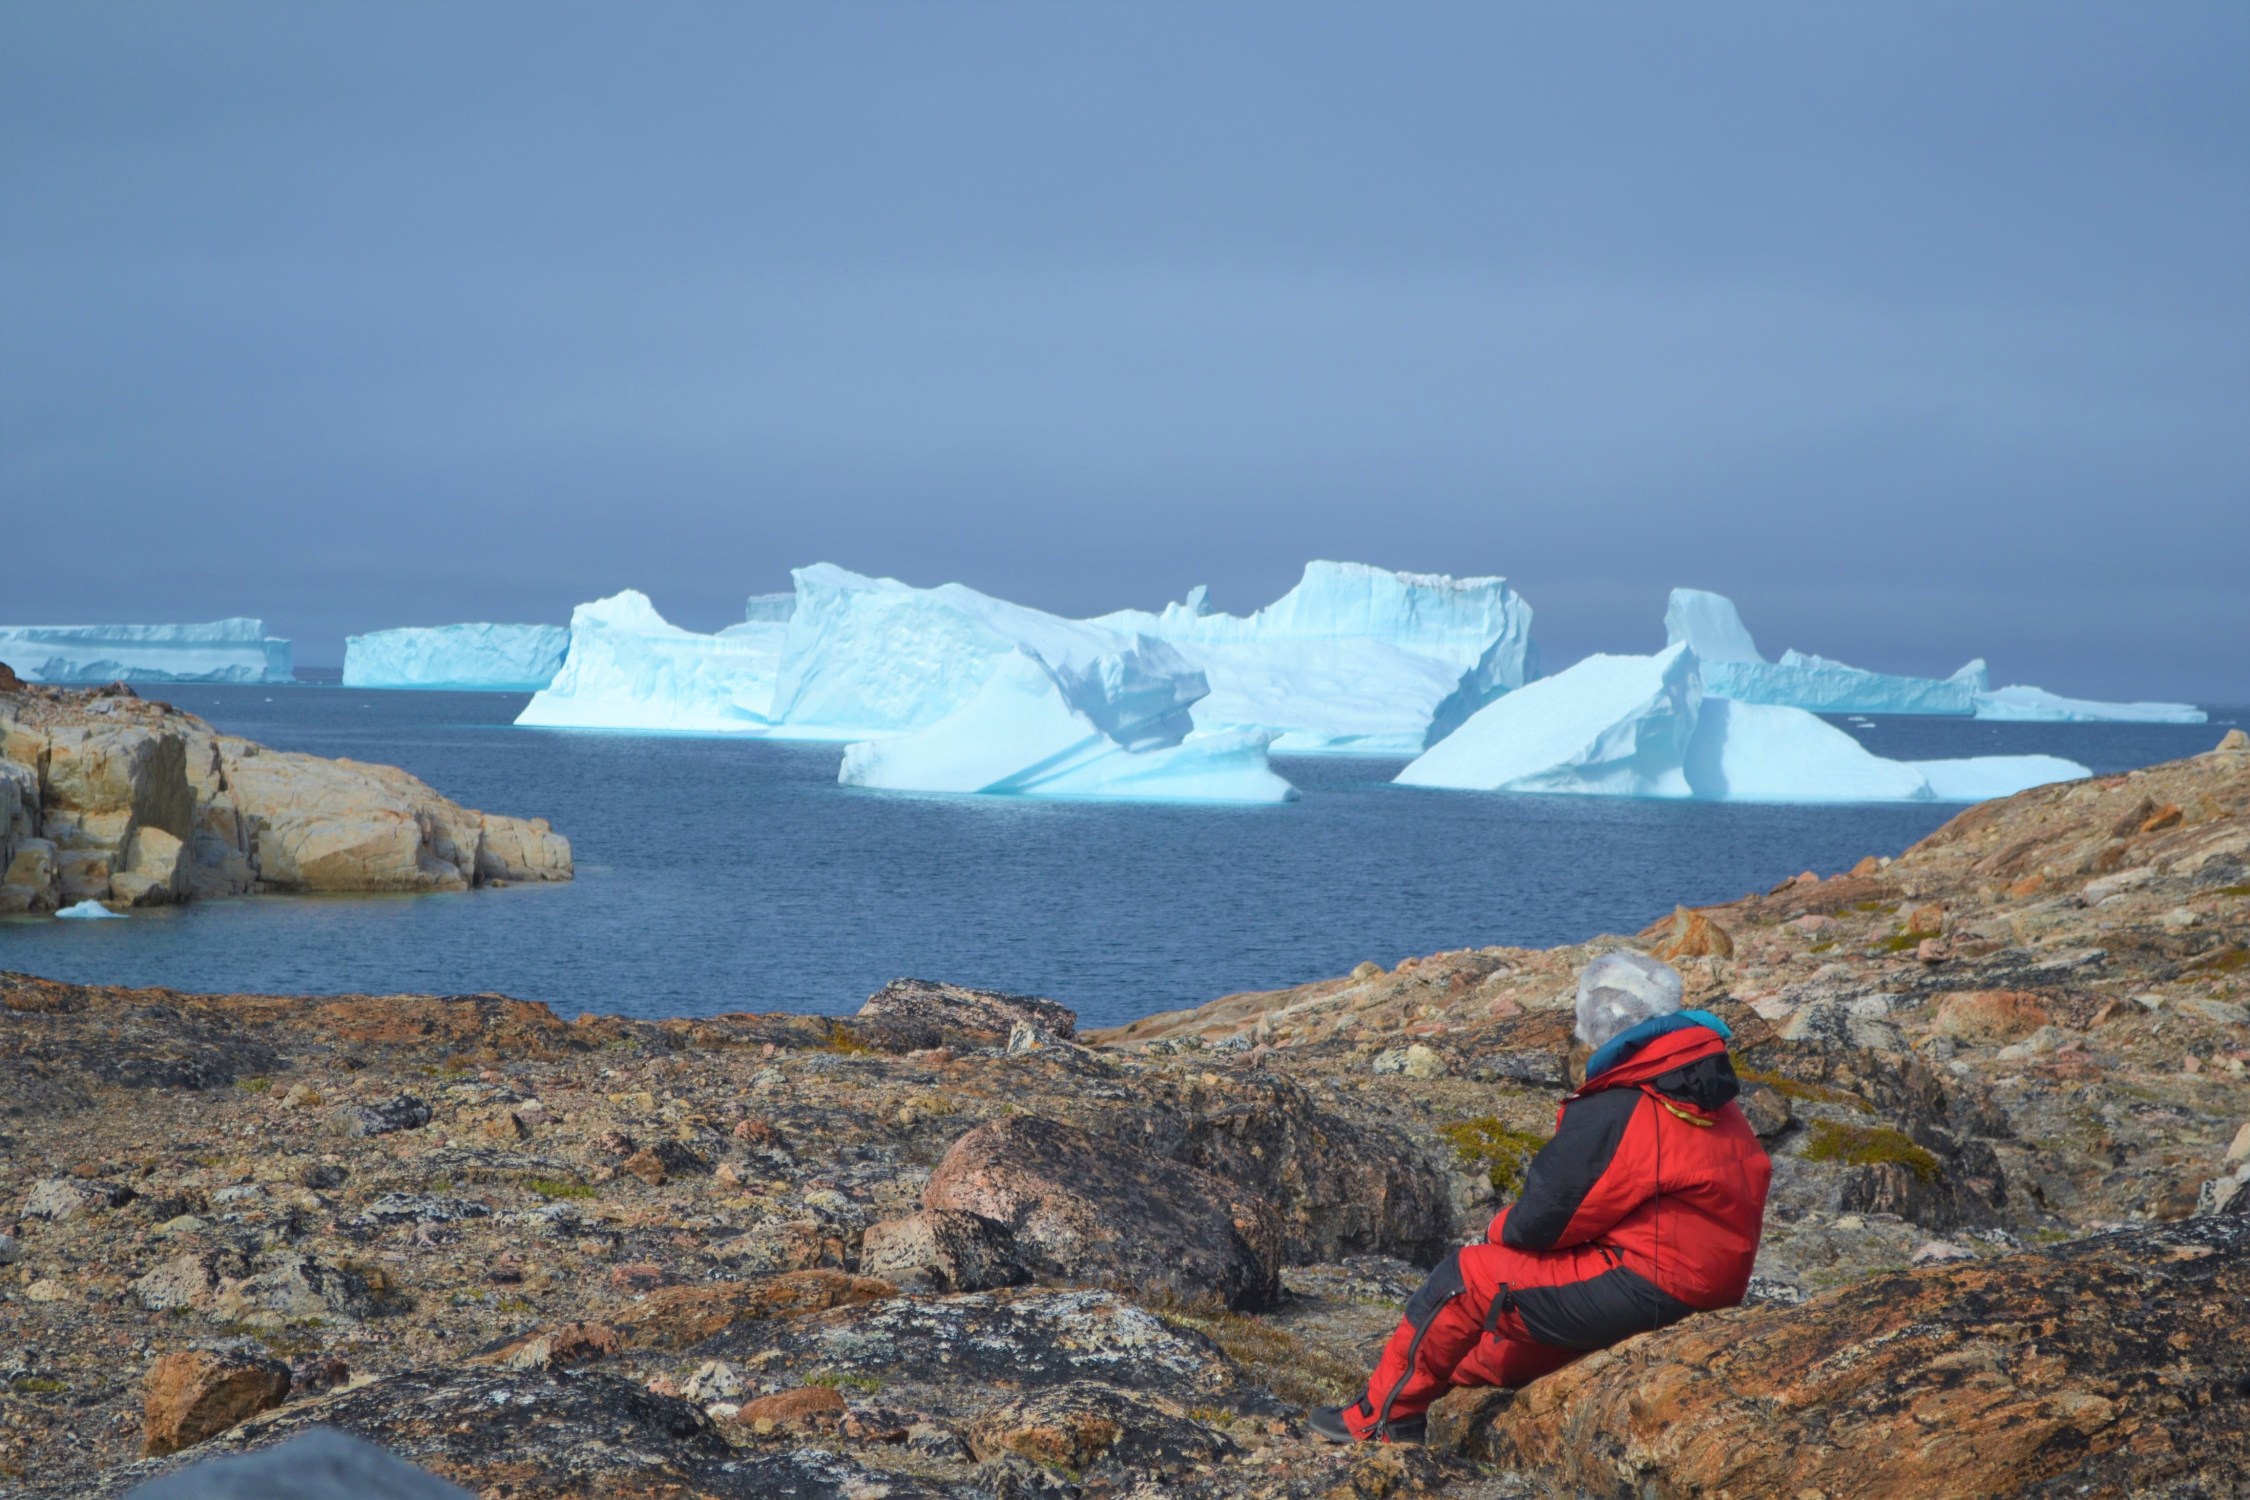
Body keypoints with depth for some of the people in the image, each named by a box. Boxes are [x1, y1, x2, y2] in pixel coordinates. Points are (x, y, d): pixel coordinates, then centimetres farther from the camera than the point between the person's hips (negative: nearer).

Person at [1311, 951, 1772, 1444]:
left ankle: (1382, 1420, 15)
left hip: (1641, 1290, -9)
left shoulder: (1612, 1115, -17)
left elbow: (1542, 1217, -13)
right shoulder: (1716, 1106, 10)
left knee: (1466, 1278, 3)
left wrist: (1501, 1231, 10)